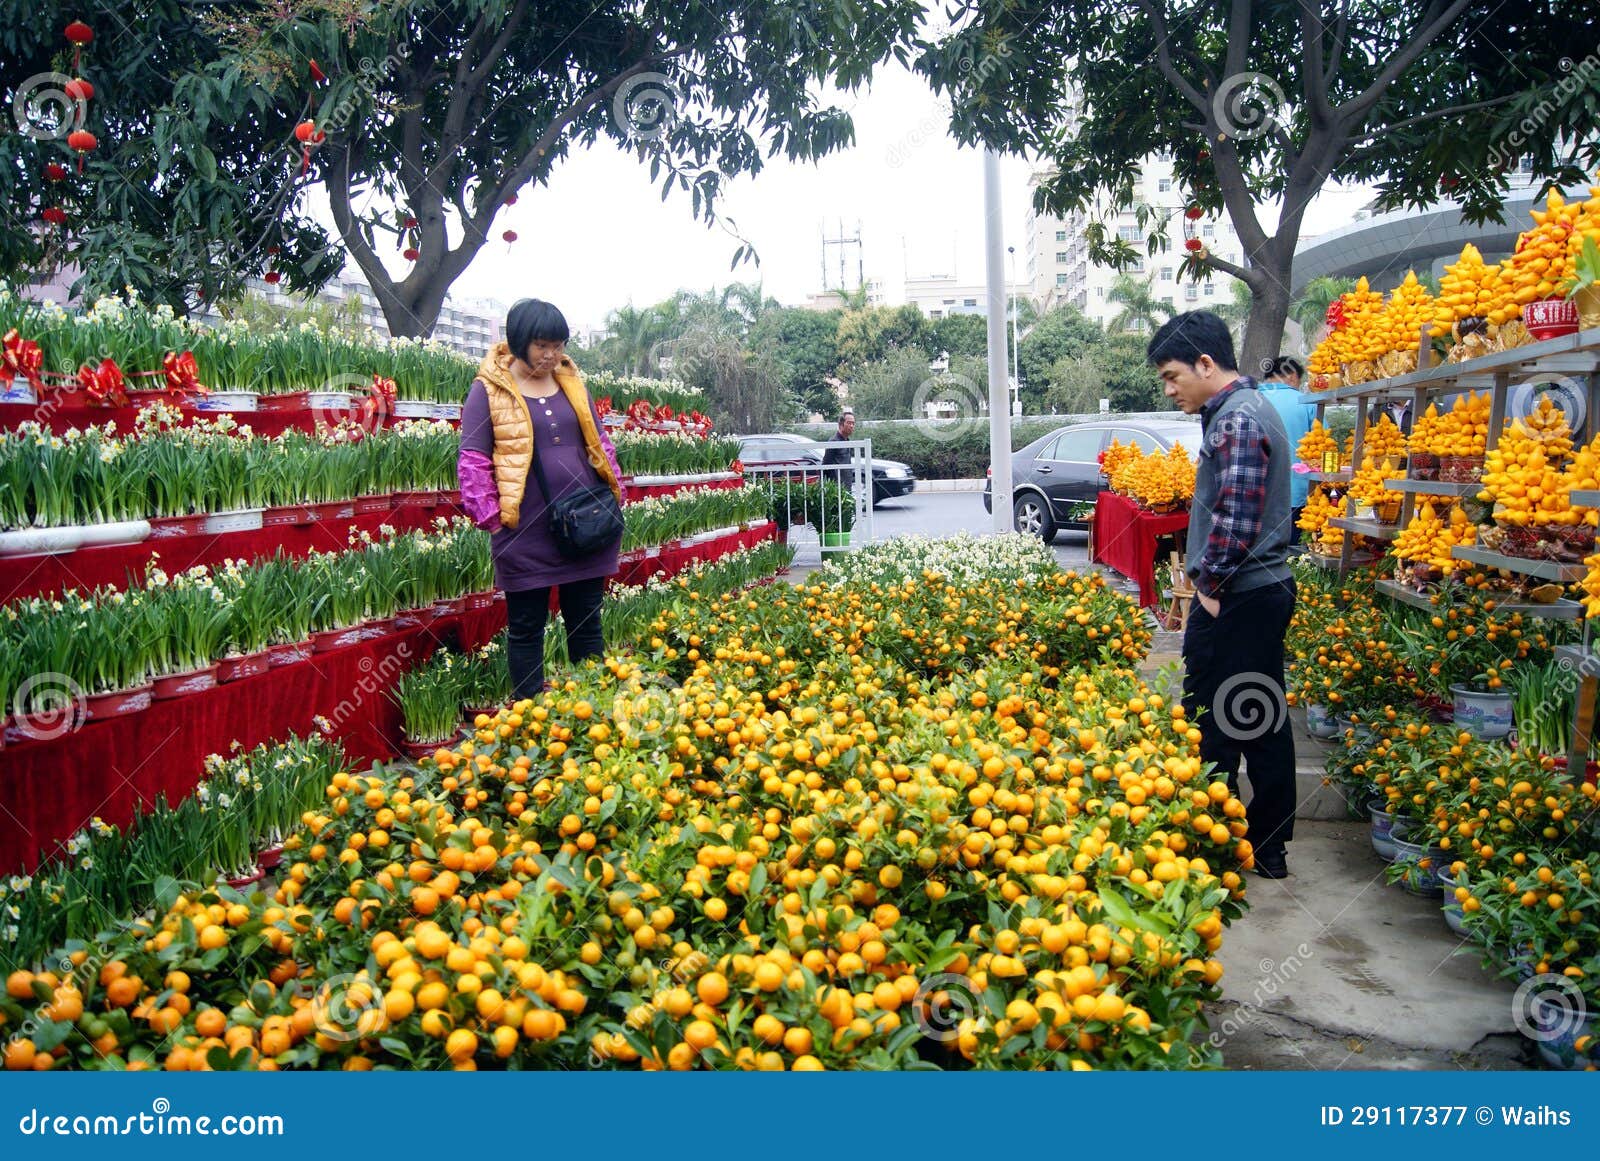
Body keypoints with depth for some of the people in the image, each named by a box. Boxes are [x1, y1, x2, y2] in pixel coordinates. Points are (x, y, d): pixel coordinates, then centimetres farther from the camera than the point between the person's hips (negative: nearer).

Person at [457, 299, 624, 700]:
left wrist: (614, 496, 9)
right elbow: (473, 461, -4)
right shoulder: (489, 389, -2)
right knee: (526, 629, 6)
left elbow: (599, 444, 17)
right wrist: (491, 517, -12)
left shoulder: (572, 382, 11)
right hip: (526, 533, -4)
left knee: (586, 623, 12)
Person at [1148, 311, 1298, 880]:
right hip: (1263, 592, 11)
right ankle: (1268, 845, 25)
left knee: (1212, 727, -2)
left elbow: (1234, 518, -24)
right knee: (1264, 724, 15)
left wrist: (1210, 584, -13)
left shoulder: (1236, 420, -17)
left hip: (1235, 599, -11)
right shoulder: (1248, 408, 16)